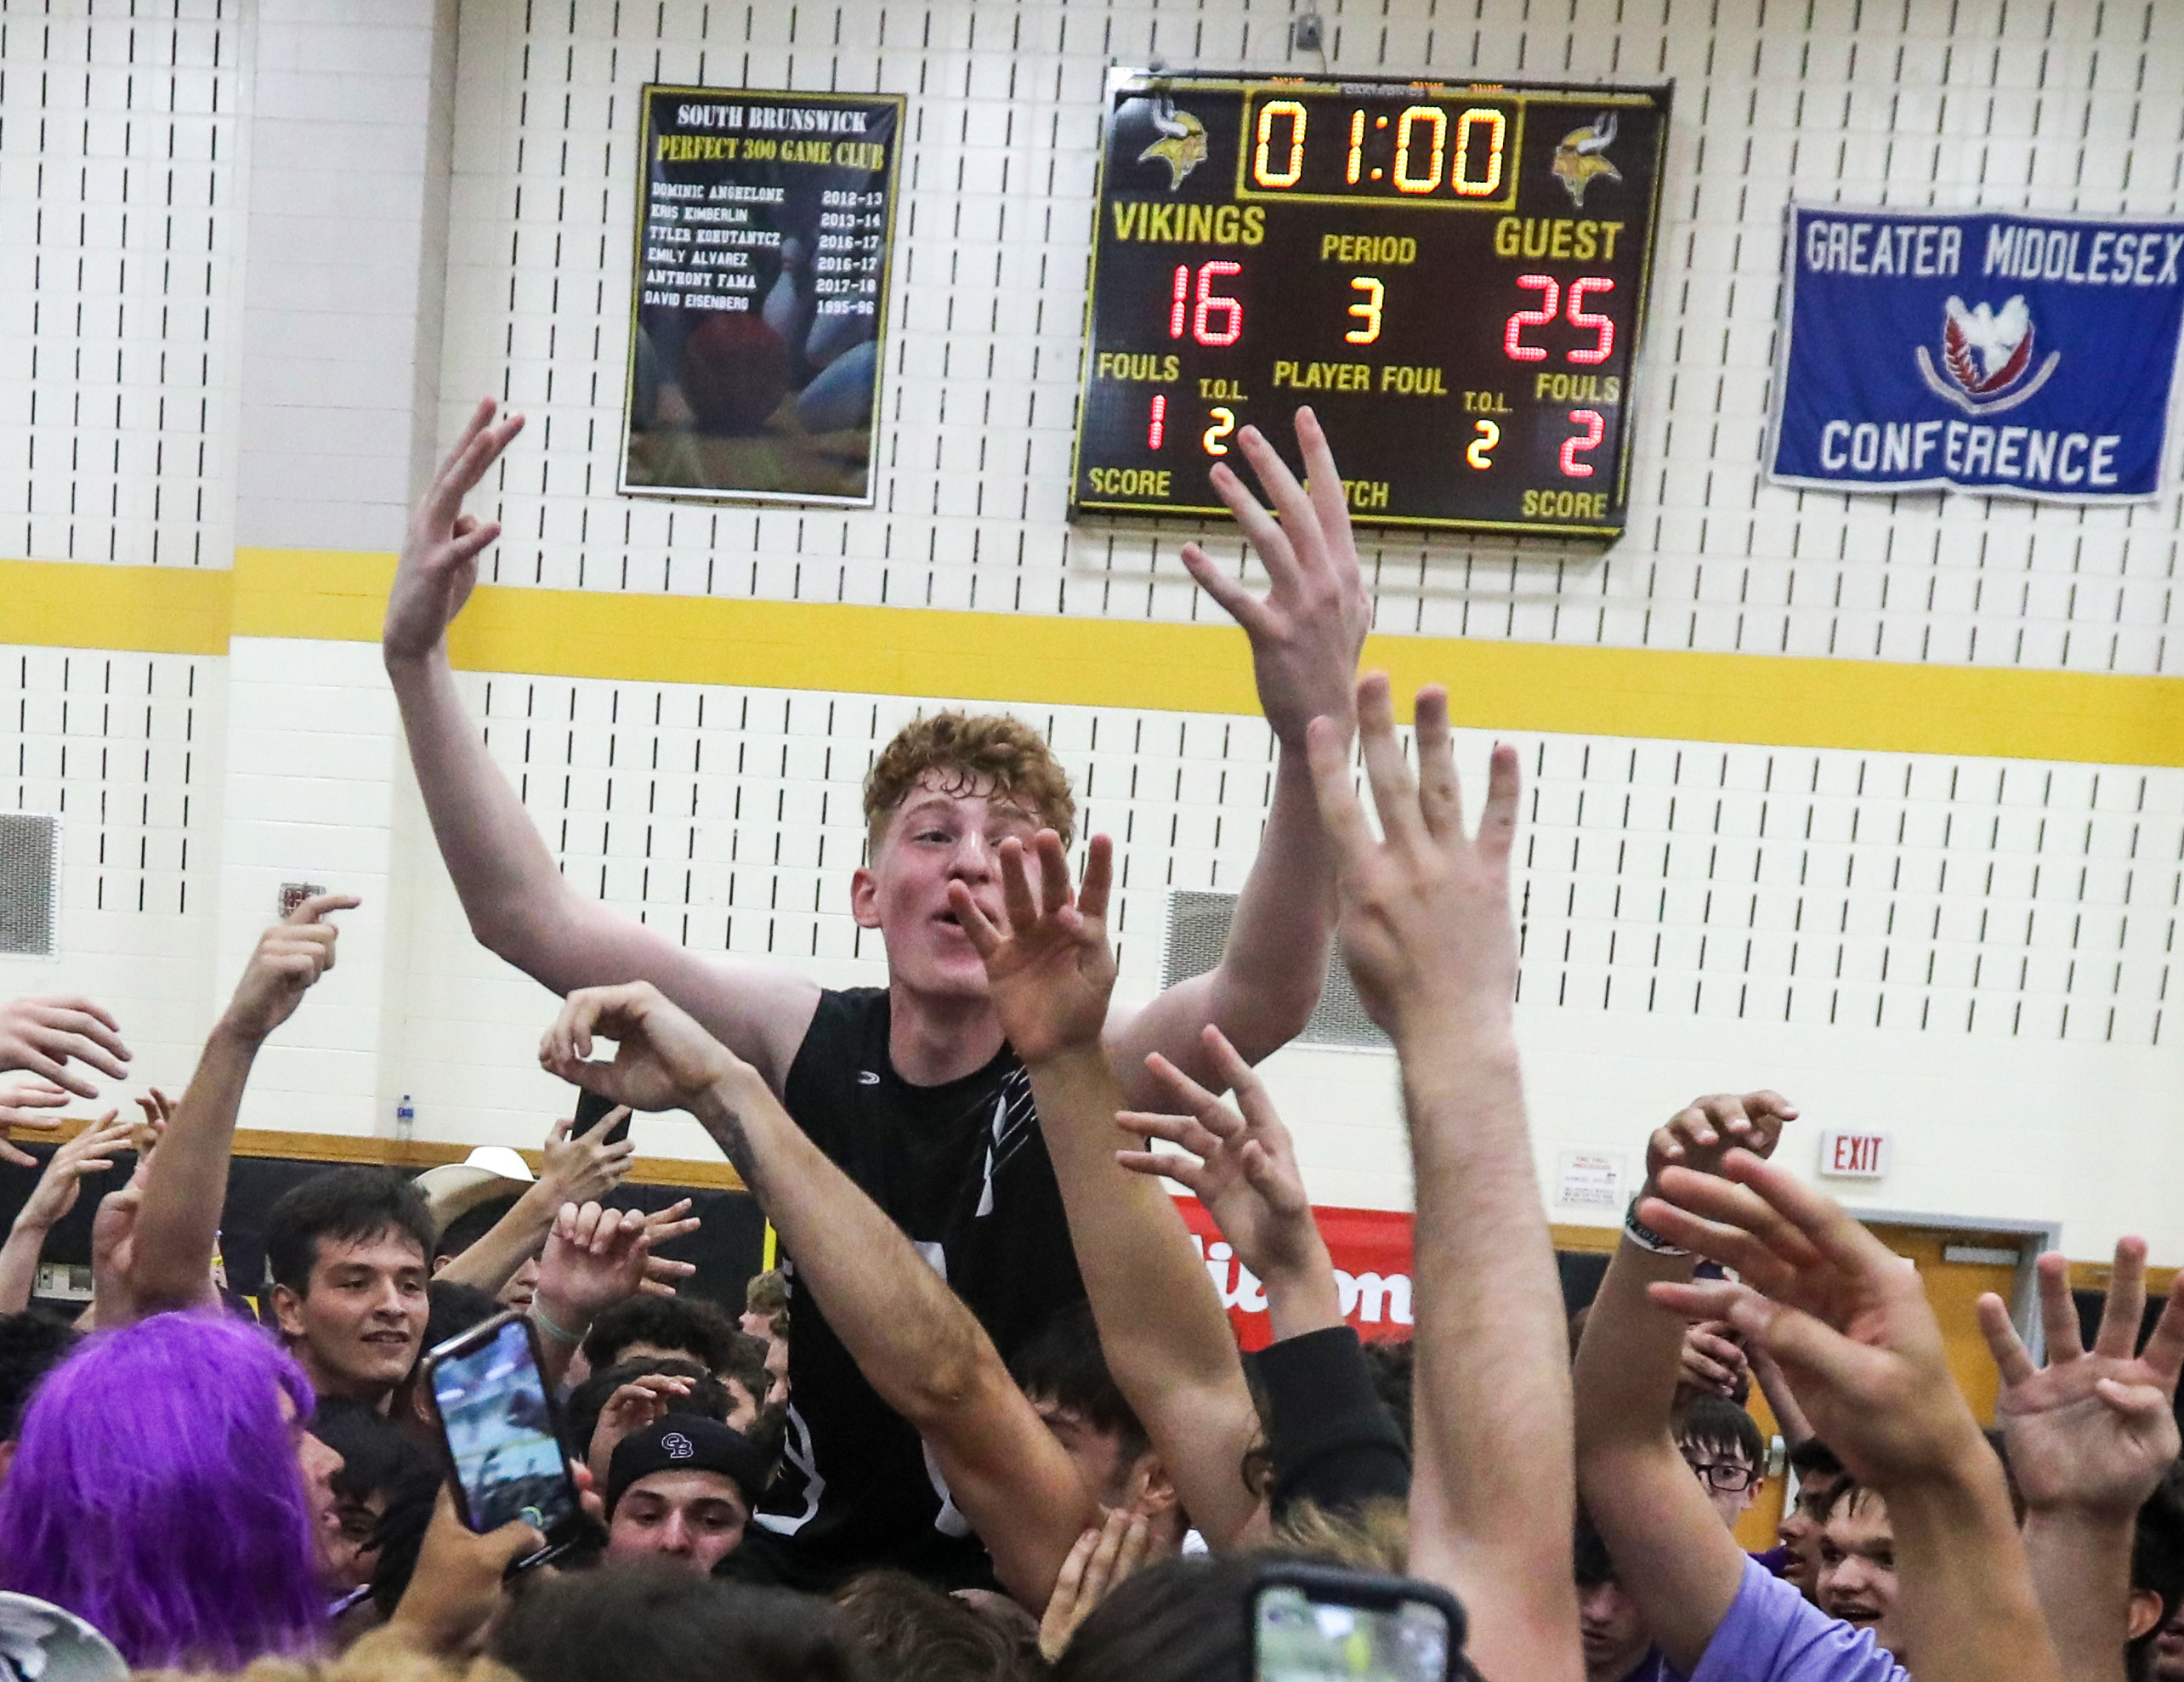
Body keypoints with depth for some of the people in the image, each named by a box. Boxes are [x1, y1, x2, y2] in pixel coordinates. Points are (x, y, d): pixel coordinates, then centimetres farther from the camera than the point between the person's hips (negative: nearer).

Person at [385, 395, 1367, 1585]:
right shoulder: (806, 1039, -8)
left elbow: (1266, 995, -36)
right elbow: (531, 916, -13)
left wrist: (1313, 733, -52)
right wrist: (418, 659, -22)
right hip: (803, 1559, 2)